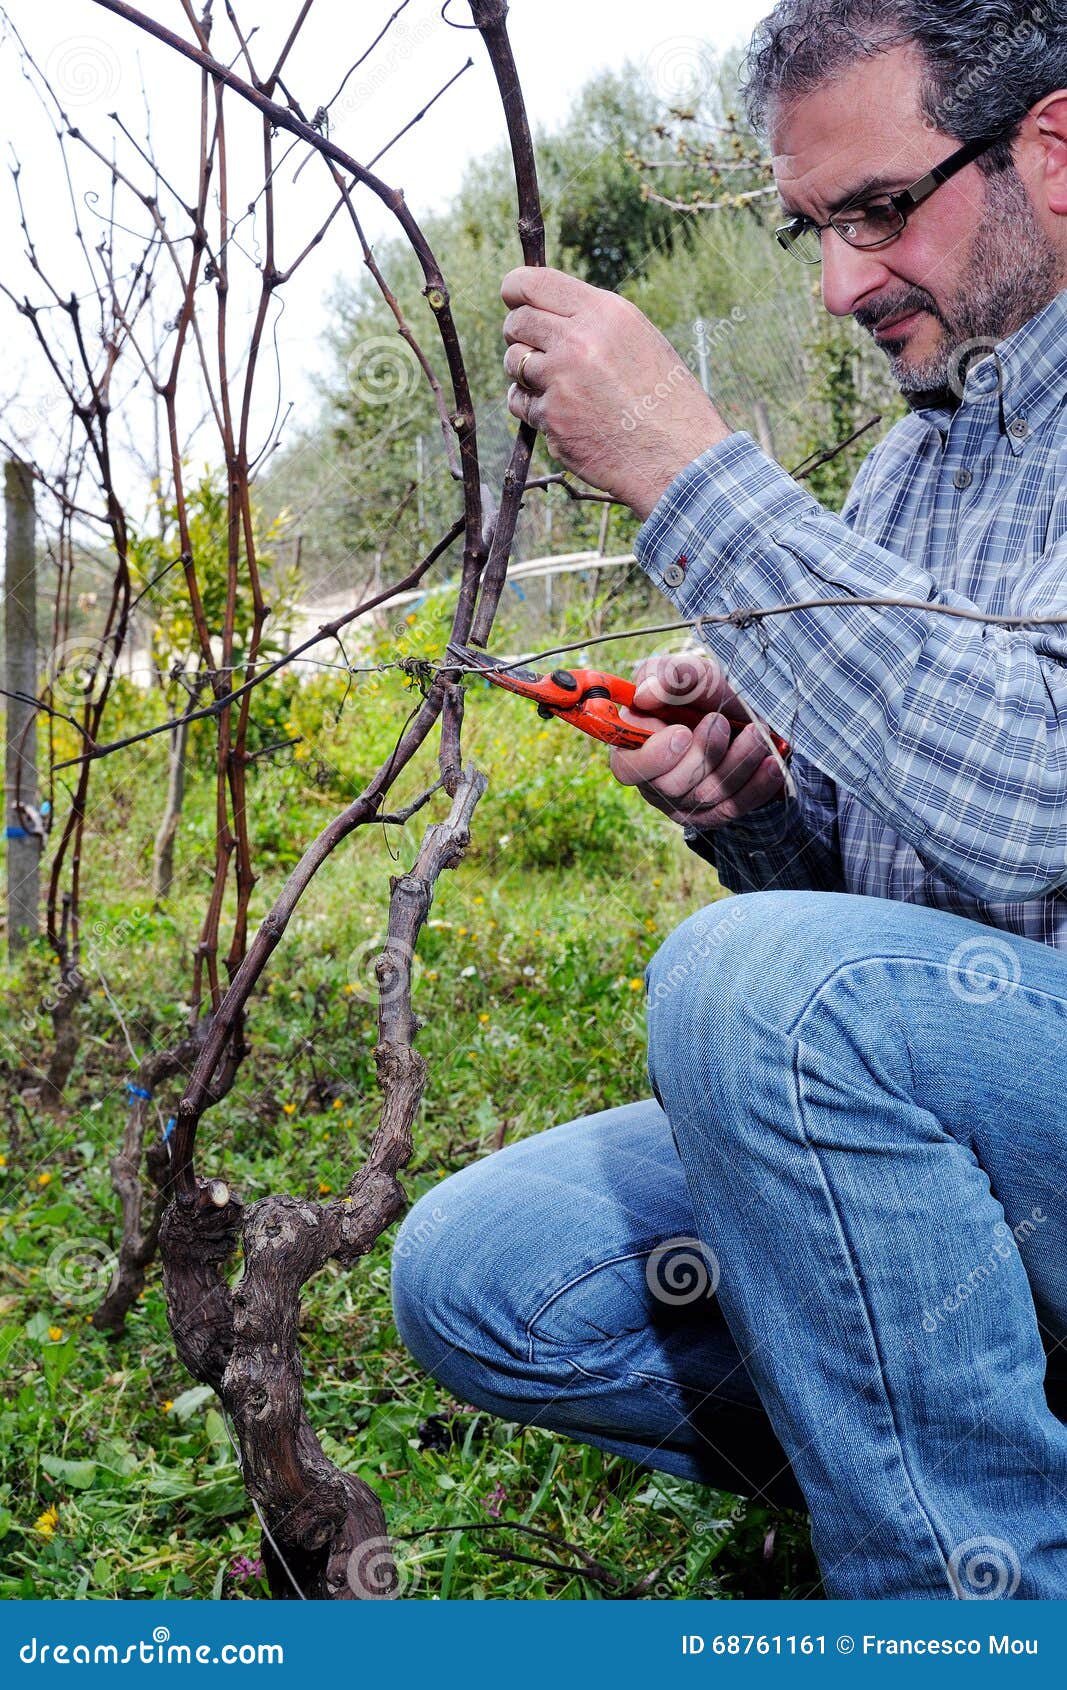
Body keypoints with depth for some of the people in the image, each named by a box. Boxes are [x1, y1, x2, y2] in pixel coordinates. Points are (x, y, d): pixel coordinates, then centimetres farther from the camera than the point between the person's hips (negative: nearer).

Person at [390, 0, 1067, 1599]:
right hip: (907, 1115, 7)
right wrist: (747, 806, -5)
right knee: (475, 1276, -9)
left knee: (770, 986, -33)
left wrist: (692, 473, -23)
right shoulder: (897, 473, 14)